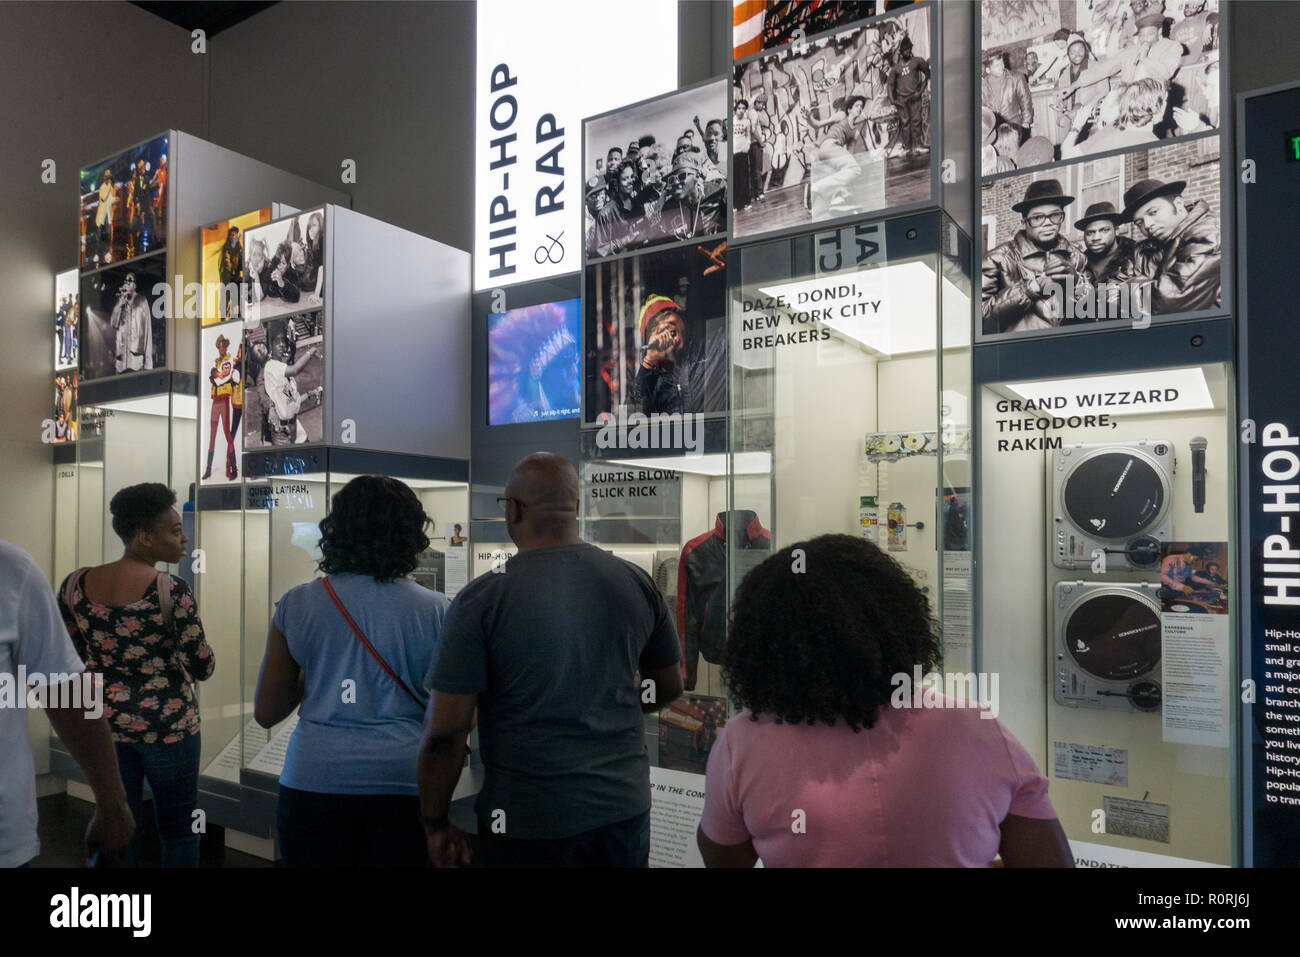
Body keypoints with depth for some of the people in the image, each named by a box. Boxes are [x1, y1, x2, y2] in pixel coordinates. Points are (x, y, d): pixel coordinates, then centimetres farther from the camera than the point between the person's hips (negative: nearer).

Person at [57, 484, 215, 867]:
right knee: (178, 830, 12)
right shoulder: (171, 590, -18)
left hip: (104, 724, 5)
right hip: (167, 724, -4)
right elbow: (202, 668, -15)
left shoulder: (75, 584, -2)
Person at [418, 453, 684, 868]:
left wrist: (436, 823, 1)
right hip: (625, 805, 4)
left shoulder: (481, 600, -15)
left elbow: (445, 733, -13)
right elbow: (669, 688, 9)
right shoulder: (638, 583, -4)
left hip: (529, 821, -3)